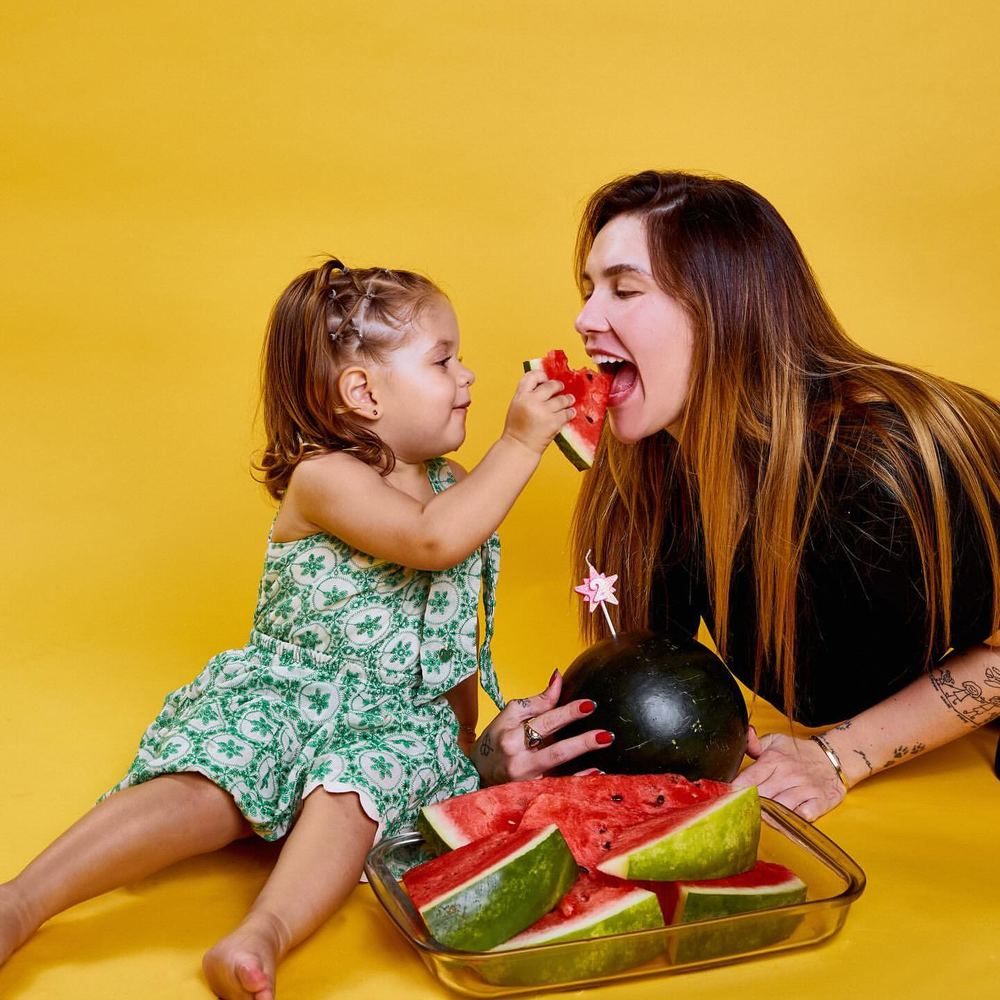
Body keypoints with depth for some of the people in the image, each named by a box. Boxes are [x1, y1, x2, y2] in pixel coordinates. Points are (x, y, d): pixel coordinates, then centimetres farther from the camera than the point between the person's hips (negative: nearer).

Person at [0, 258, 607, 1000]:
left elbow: (453, 633, 20)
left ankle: (263, 938, -46)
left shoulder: (449, 485, 10)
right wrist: (520, 443, -26)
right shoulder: (322, 478, -13)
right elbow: (435, 540, -32)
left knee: (351, 794, -28)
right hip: (283, 697, -4)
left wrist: (466, 737, 19)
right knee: (208, 792, -26)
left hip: (402, 720, 4)